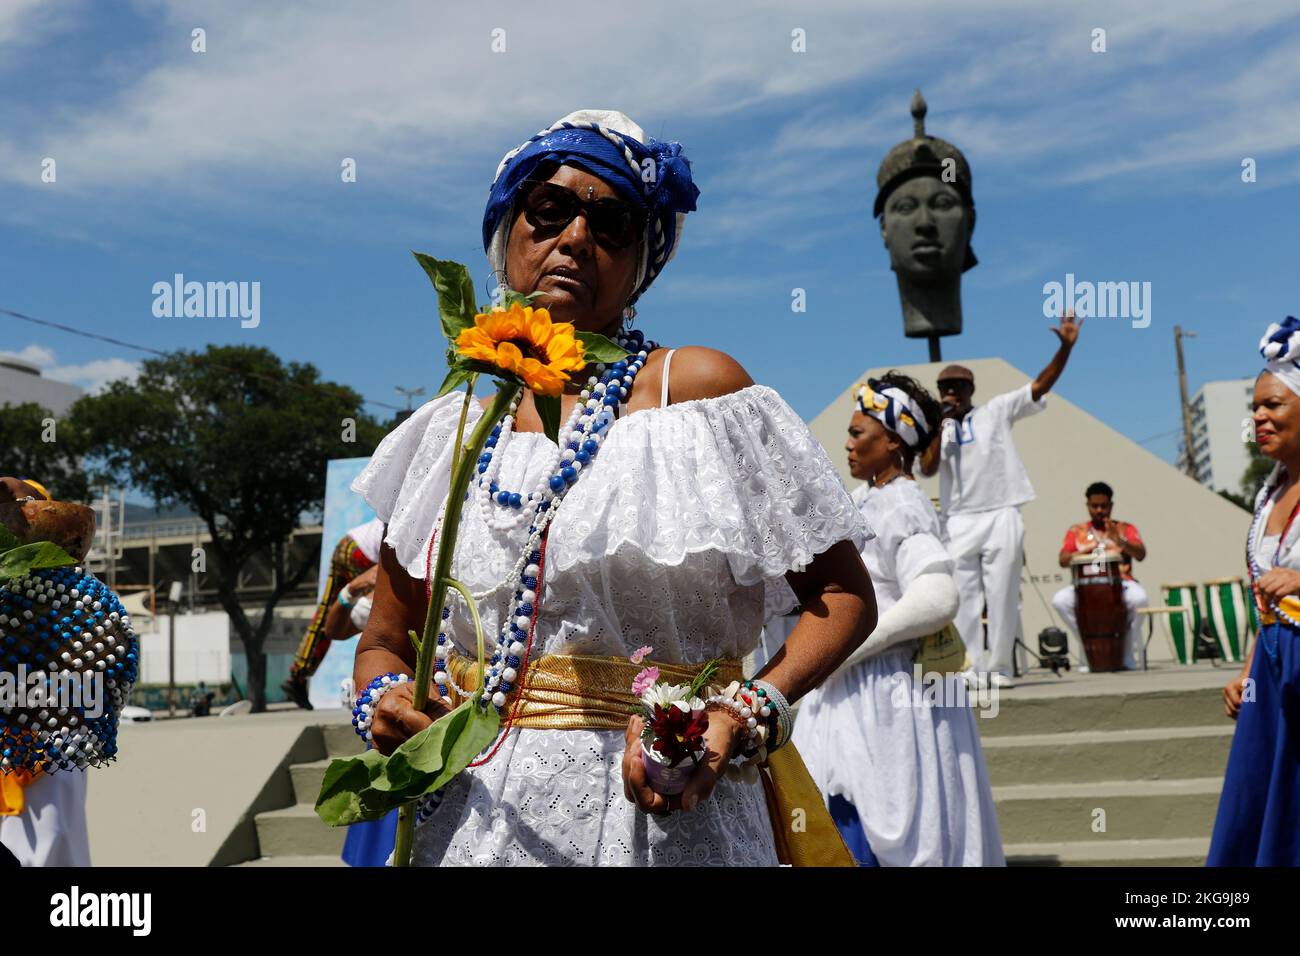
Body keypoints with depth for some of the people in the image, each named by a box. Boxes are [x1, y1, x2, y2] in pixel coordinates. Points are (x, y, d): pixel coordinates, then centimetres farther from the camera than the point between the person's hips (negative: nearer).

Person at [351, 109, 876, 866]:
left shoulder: (696, 388, -4)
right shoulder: (449, 431, 5)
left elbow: (845, 594, -4)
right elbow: (386, 642, 12)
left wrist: (750, 713, -18)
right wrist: (383, 702, -10)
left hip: (664, 809, -2)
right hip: (477, 812, 3)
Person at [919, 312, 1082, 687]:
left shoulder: (997, 411, 9)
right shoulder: (936, 429, 11)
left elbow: (1040, 386, 3)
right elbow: (927, 469, -5)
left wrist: (1065, 347, -7)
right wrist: (940, 424, -8)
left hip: (1002, 517, -1)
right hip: (959, 523, 1)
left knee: (1002, 596, 1)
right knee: (963, 597, -1)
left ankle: (999, 666, 9)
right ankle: (972, 667, 3)